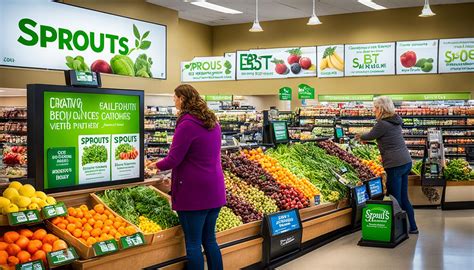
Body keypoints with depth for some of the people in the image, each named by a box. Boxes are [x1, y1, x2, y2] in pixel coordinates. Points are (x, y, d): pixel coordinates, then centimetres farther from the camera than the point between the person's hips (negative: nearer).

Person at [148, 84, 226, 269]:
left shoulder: (187, 124, -15)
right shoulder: (212, 122, 9)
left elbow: (173, 160, -15)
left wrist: (157, 165, 6)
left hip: (194, 192, -7)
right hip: (215, 190, 8)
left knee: (193, 244, 1)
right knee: (210, 240, 16)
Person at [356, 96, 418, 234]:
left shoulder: (382, 124, -14)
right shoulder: (395, 121, 11)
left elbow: (370, 136, 1)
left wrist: (360, 136, 21)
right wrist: (365, 136, 27)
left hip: (395, 165, -9)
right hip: (406, 162, 9)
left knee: (395, 199, 0)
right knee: (403, 198, 17)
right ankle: (412, 226, 24)